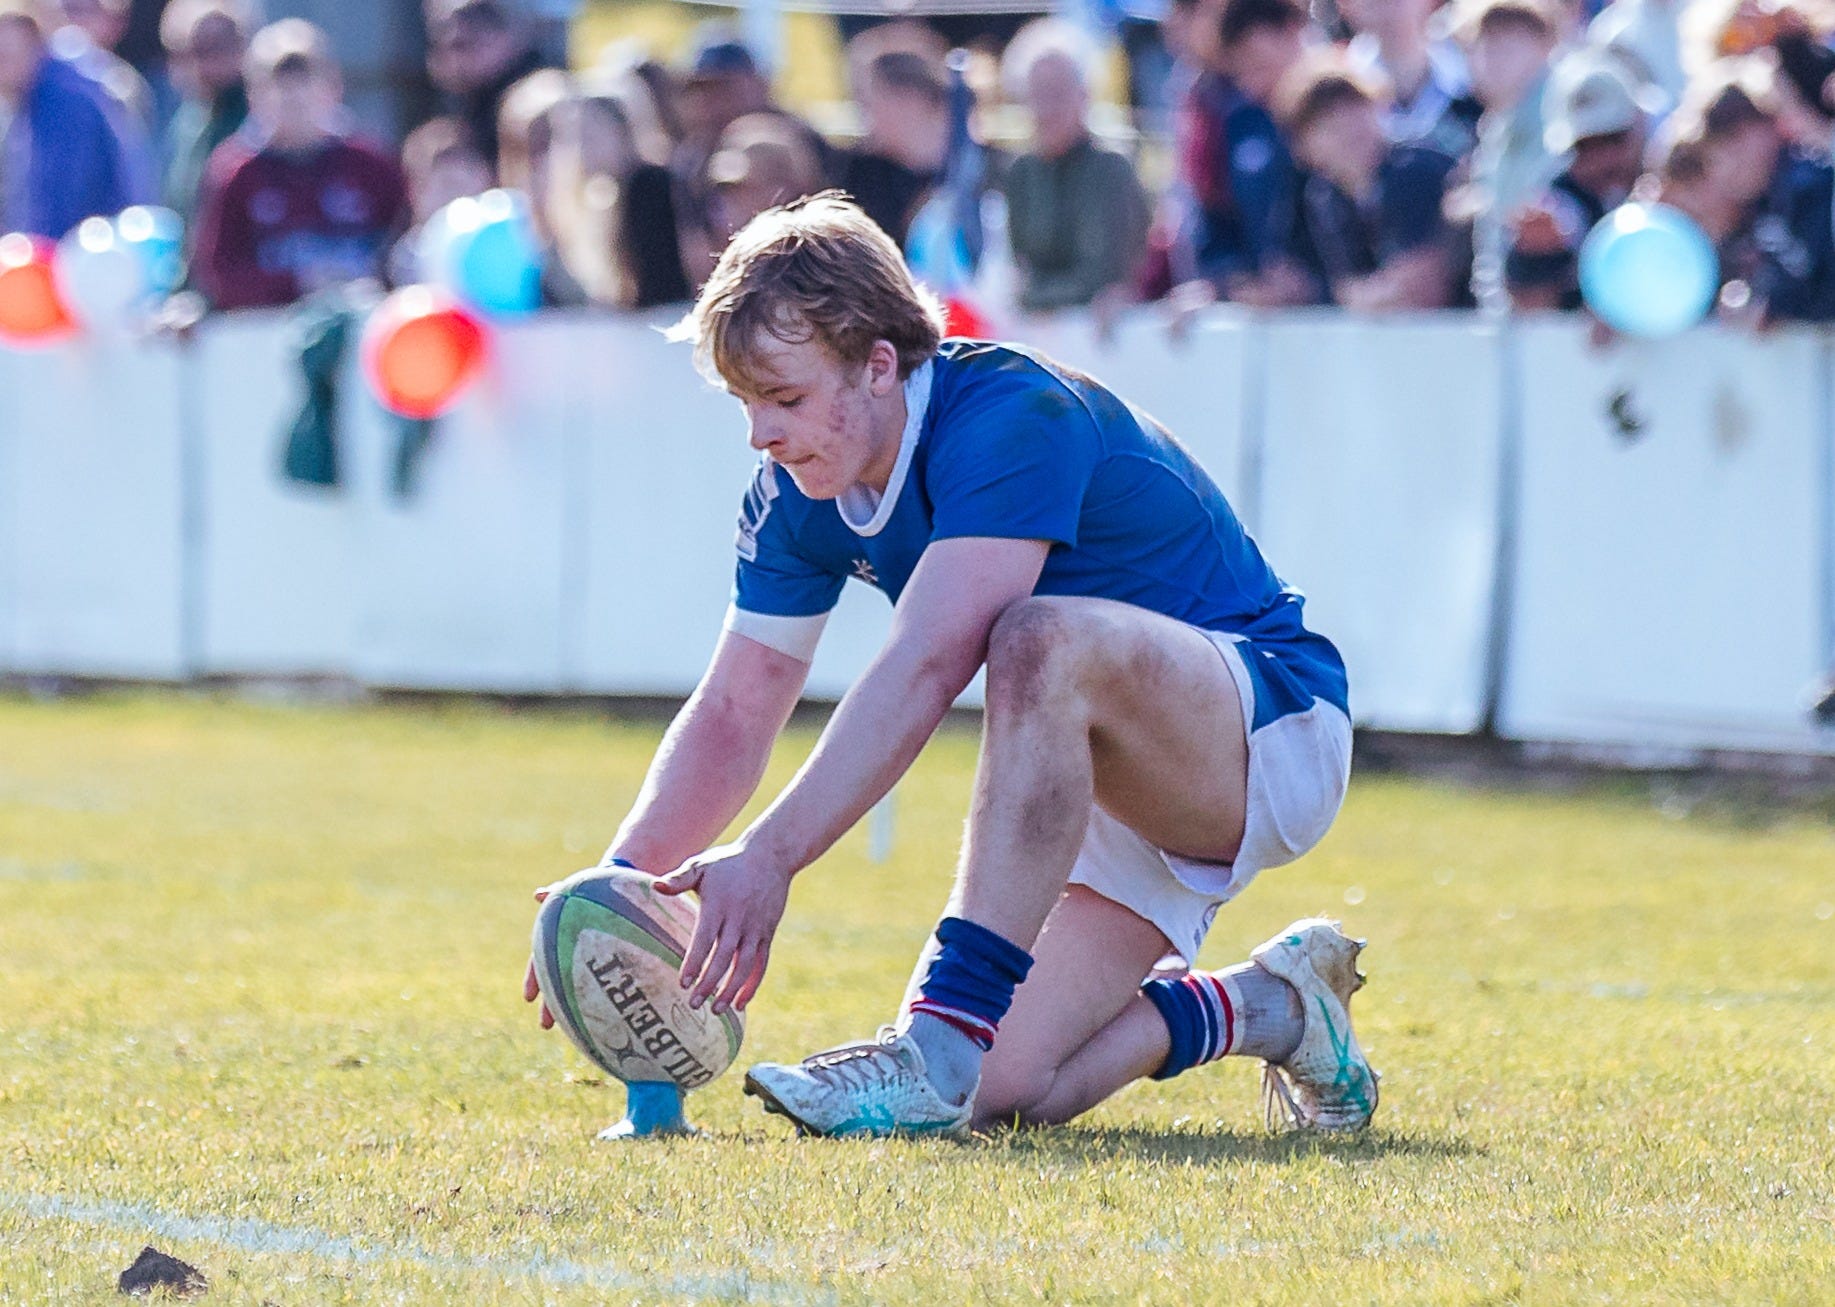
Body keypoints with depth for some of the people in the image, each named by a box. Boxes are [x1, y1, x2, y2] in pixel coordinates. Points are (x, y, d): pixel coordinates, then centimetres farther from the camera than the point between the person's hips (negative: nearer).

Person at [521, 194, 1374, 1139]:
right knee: (995, 1091, -10)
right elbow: (733, 715, 2)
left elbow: (925, 670, -36)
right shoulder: (800, 492, -1)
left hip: (1270, 731, -8)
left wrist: (768, 859, -42)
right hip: (1113, 790, 8)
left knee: (1045, 639, -39)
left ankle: (945, 1037, -38)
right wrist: (621, 882, -14)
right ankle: (1267, 1009, 17)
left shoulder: (1008, 415, -26)